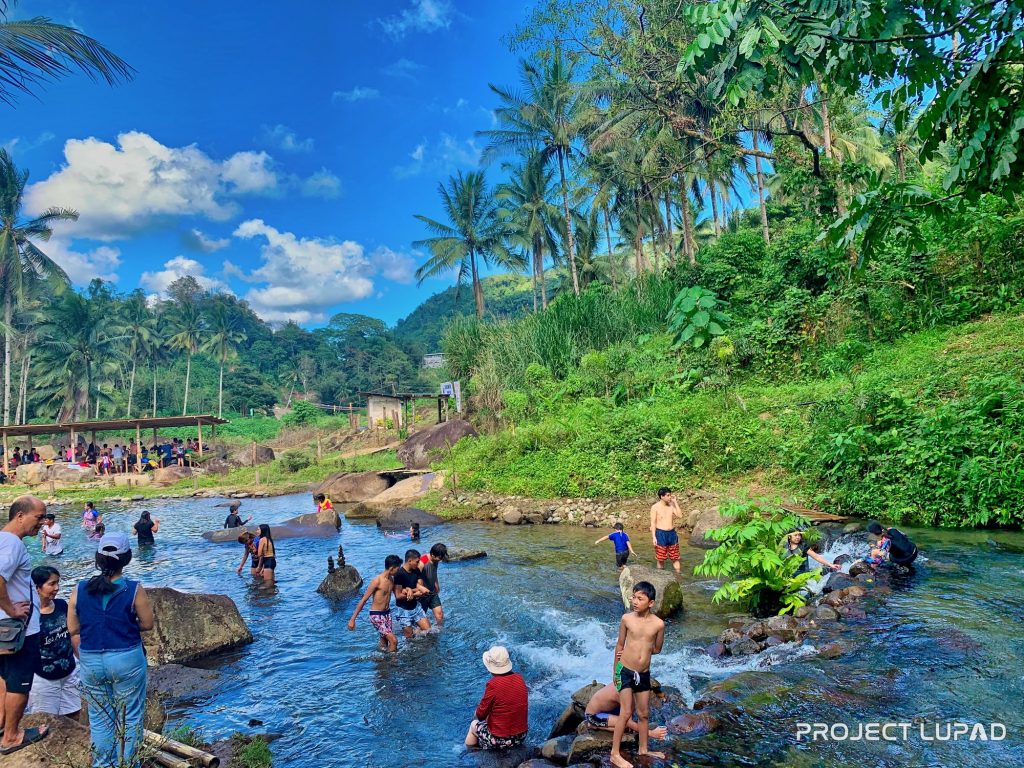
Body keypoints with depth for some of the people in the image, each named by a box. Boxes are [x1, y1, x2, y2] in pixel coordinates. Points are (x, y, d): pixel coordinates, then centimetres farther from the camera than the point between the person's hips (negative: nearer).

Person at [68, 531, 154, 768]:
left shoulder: (80, 589, -7)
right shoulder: (134, 590, -15)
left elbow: (72, 629, 0)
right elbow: (147, 624, -6)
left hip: (90, 661, 3)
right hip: (127, 659, -3)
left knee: (99, 718, 19)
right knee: (129, 717, 13)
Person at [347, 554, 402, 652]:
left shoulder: (391, 579, 3)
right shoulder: (377, 580, -20)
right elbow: (364, 600, -16)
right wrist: (352, 619, -15)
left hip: (387, 613, 7)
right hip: (376, 615, -7)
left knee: (384, 642, 13)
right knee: (394, 641, -14)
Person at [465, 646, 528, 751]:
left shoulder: (493, 684, -23)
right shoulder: (520, 679, -5)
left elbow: (480, 715, -12)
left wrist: (477, 712, 10)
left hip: (500, 741, -5)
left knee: (474, 725, 22)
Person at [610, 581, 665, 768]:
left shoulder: (658, 624, -10)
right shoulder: (627, 618, -11)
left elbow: (657, 649, 7)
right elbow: (620, 645, 1)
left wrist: (641, 651, 3)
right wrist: (615, 670, 8)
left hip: (644, 674, 3)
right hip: (625, 671, -3)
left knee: (644, 714, 15)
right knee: (626, 713, -4)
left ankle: (643, 749, 33)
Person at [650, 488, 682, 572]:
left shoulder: (671, 505, 5)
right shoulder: (655, 507, -8)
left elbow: (680, 515, -6)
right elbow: (653, 522, -8)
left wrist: (675, 501, -6)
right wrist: (653, 537, -14)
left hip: (672, 533, 4)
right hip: (661, 534, -4)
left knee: (675, 557, 9)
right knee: (661, 558, 6)